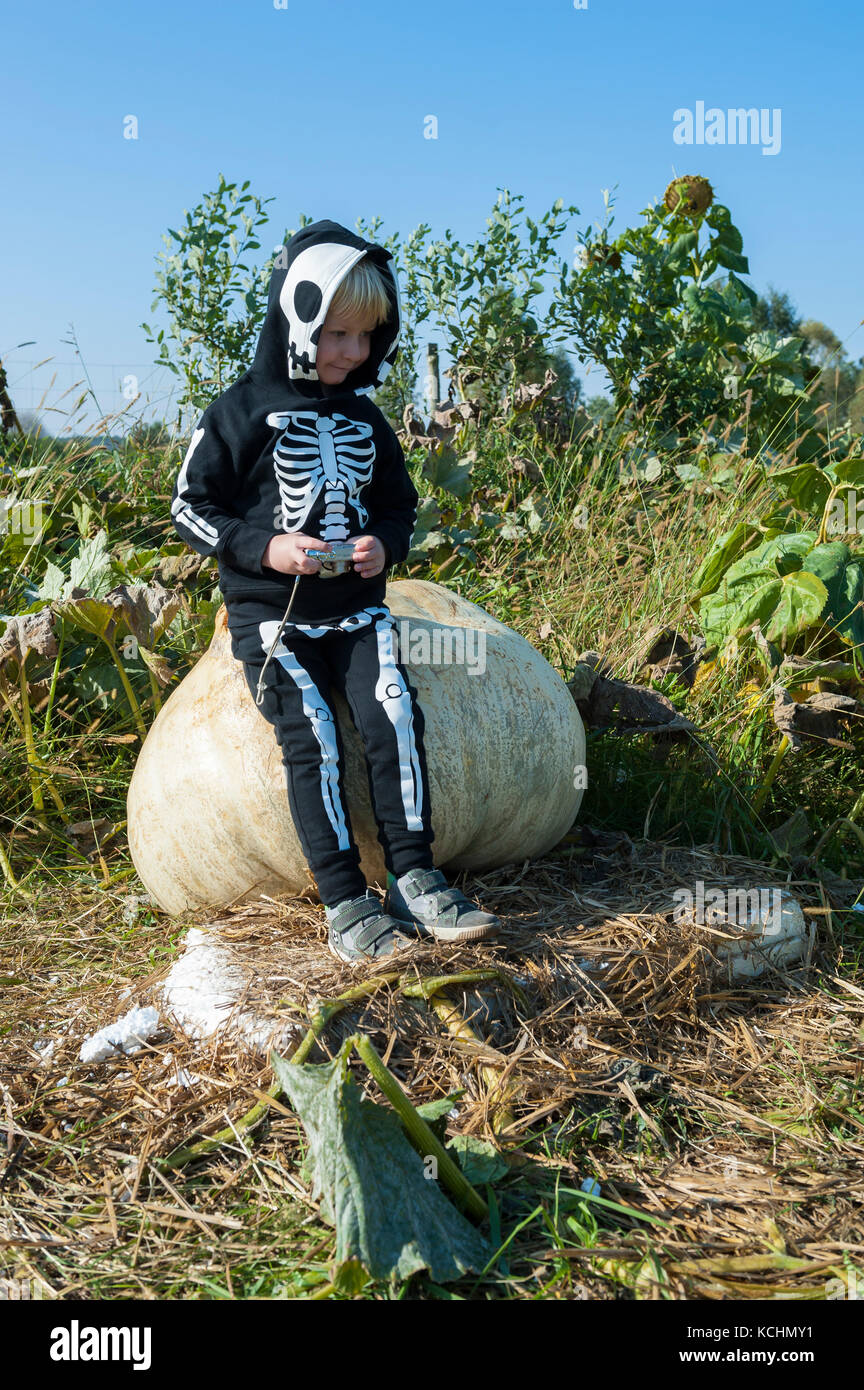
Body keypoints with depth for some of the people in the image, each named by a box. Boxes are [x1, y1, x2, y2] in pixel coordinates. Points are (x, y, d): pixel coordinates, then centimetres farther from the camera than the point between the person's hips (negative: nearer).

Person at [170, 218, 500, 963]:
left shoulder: (364, 418, 12)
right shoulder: (242, 412, -2)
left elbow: (400, 504, 20)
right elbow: (191, 506, -1)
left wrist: (385, 544, -4)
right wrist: (264, 547, -16)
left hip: (358, 606, 4)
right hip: (271, 612, -3)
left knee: (395, 718, -18)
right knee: (313, 743, -15)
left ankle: (415, 881, -10)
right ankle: (347, 906, -8)